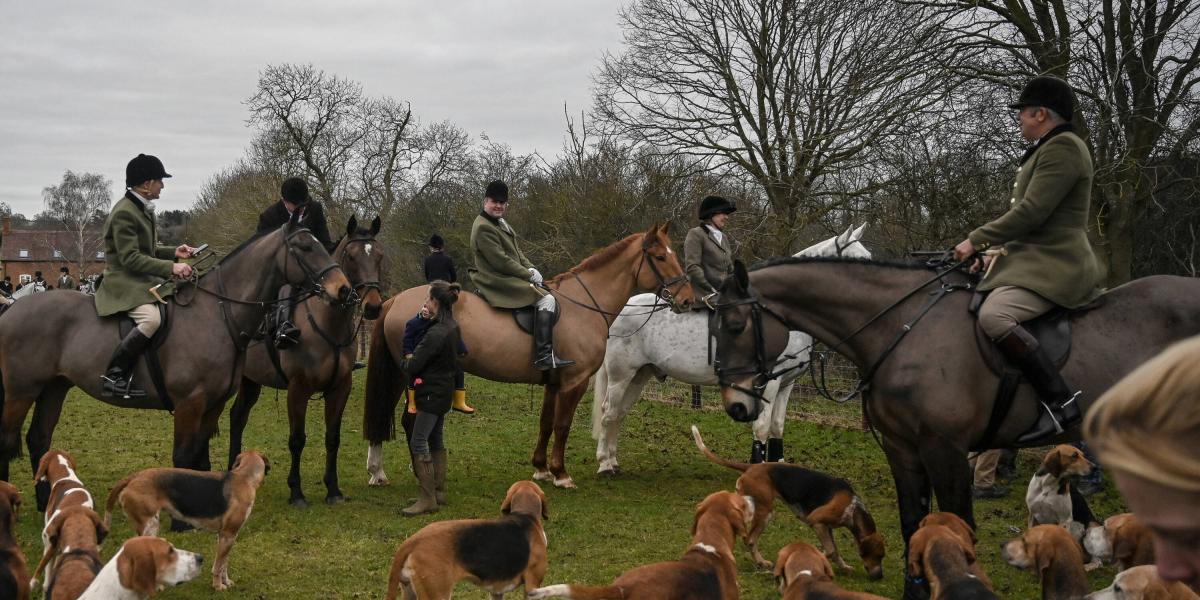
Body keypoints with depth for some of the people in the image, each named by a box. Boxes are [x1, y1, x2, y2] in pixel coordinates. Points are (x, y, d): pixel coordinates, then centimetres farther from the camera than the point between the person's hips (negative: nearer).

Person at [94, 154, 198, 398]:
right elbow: (130, 258, -21)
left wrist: (174, 252, 9)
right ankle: (113, 376, -26)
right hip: (124, 282, -10)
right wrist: (170, 267, -25)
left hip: (144, 280, 10)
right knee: (151, 319, -34)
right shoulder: (124, 213, -16)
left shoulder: (143, 209, 15)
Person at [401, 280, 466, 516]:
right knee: (435, 441, 17)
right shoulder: (452, 328, 6)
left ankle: (428, 500, -6)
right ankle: (436, 491, 26)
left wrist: (408, 363, 1)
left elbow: (413, 366, -23)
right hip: (444, 390, 10)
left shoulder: (436, 333, -24)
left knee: (418, 442, -7)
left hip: (432, 394, -10)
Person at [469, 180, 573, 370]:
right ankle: (543, 357, -26)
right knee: (546, 300, -19)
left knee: (545, 290, 20)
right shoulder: (483, 228, -18)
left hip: (507, 277, 11)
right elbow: (500, 261, -21)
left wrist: (530, 268, 1)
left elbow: (516, 252, 18)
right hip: (498, 281, -11)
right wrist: (529, 274, -14)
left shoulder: (499, 222, 15)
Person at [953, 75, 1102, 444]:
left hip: (1053, 268, -12)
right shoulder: (1047, 150, 22)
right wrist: (1001, 250, 16)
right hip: (1033, 261, 12)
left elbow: (1030, 213, -20)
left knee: (993, 316, -33)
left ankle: (1060, 401, -29)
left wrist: (976, 240, -13)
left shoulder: (1062, 148, -12)